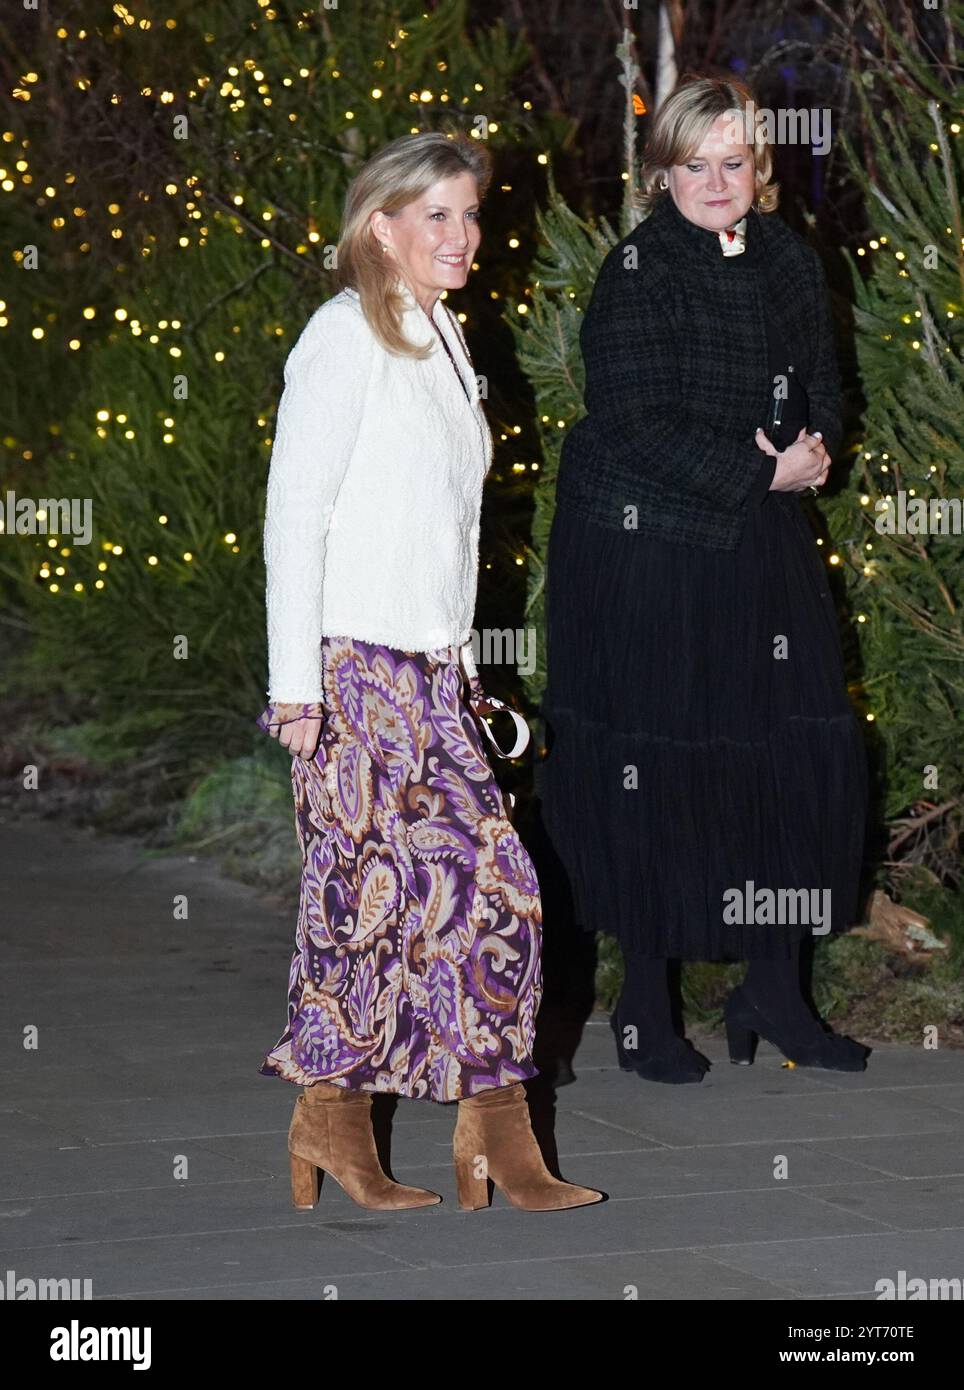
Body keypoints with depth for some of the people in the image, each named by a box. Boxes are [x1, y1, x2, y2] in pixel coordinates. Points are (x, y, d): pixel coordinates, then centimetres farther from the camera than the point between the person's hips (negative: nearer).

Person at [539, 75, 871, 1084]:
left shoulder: (788, 262, 8)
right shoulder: (640, 272, -11)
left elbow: (821, 385, 15)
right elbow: (635, 423, -18)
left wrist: (813, 450, -7)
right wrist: (761, 473, -19)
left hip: (758, 545, 6)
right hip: (644, 546, -6)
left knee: (802, 754, 4)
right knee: (654, 773, 0)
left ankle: (774, 993, 17)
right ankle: (645, 1008, 13)